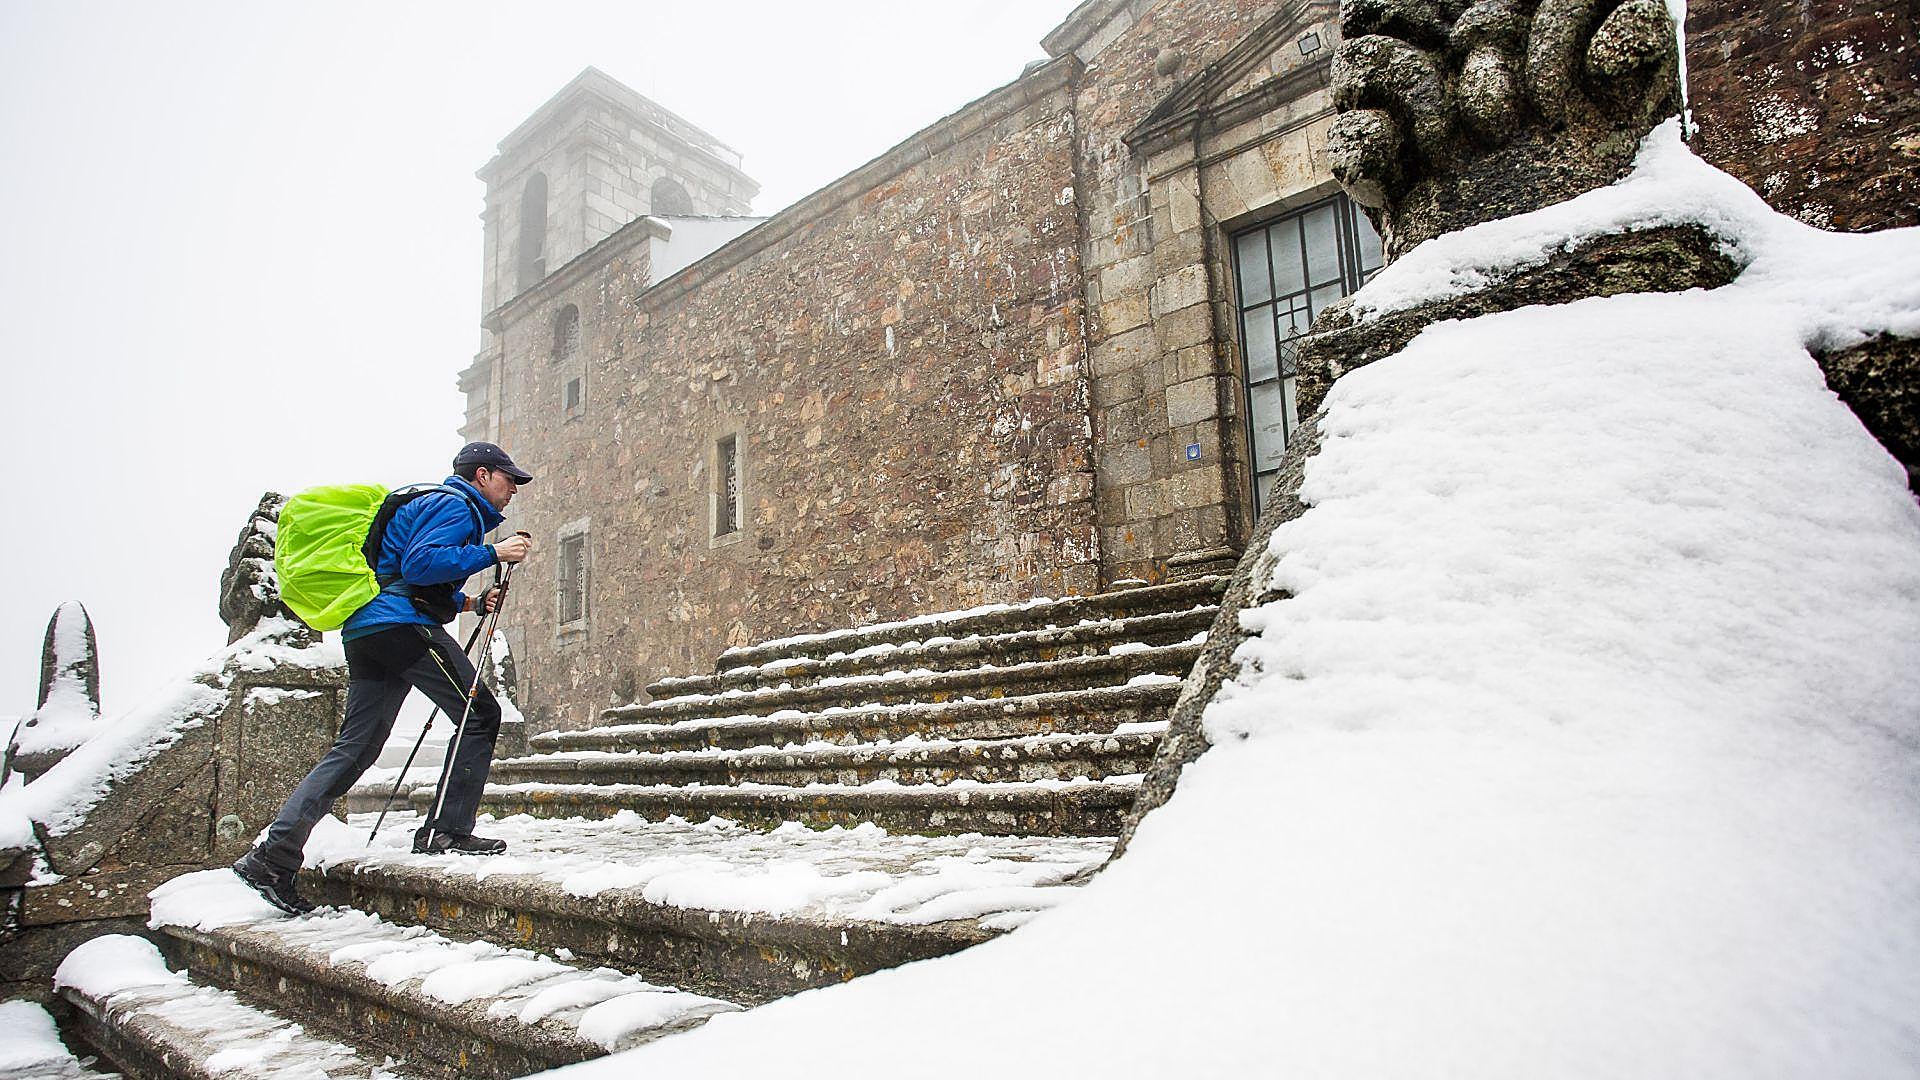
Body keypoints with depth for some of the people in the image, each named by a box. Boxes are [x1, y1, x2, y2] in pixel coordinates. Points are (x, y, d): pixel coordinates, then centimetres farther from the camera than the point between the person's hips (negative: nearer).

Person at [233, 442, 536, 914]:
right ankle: (448, 831, -6)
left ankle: (272, 857, 6)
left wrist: (471, 603, 22)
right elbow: (419, 564, -18)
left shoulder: (435, 504, 31)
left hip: (366, 630, 10)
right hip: (402, 625, -10)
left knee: (354, 748, 8)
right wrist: (491, 553, -17)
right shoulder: (457, 507, -2)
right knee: (480, 715, -5)